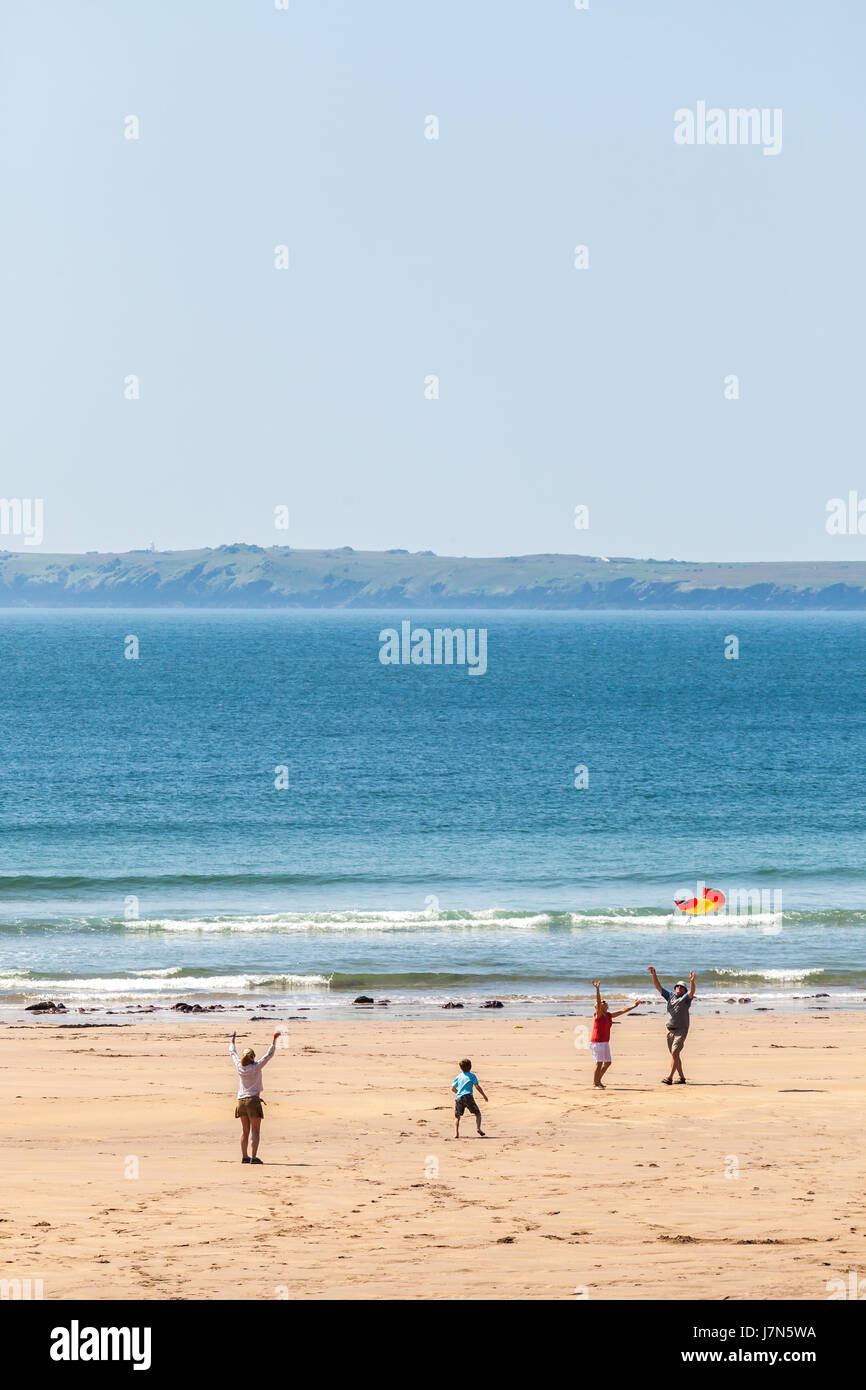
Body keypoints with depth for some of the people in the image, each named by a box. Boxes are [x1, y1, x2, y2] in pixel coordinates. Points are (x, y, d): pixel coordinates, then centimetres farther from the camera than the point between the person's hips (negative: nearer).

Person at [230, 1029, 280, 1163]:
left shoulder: (239, 1066, -1)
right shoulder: (256, 1067, -12)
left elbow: (233, 1052, 16)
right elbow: (269, 1054, -10)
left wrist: (233, 1039, 31)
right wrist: (274, 1040, -5)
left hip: (241, 1101, 5)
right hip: (253, 1101, -5)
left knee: (245, 1131, 9)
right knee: (255, 1131, -2)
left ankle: (244, 1156, 8)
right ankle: (254, 1156, -9)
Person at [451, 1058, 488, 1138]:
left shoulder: (458, 1076, 15)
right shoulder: (472, 1076, 5)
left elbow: (452, 1088, 17)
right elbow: (478, 1086, -2)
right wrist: (484, 1096, 4)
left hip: (458, 1098, 3)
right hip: (468, 1097, -3)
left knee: (457, 1117, 11)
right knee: (478, 1114, 8)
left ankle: (456, 1133, -5)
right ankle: (478, 1127, -16)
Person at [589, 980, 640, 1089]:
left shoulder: (609, 1015, 12)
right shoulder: (598, 1014, -10)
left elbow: (621, 1011, 19)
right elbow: (598, 1001, -24)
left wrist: (633, 1006, 22)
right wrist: (597, 989, -37)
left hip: (605, 1042, 8)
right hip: (597, 1042, -8)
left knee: (607, 1062, 12)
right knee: (599, 1063, -9)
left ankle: (598, 1081, 25)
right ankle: (595, 1084, -4)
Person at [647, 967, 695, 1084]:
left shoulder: (685, 998, -1)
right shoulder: (670, 995, 13)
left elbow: (692, 992, -21)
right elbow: (658, 986, 10)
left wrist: (692, 981, -40)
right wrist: (654, 975, -3)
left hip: (681, 1030, -6)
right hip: (670, 1030, 6)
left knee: (674, 1052, -16)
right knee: (675, 1054, 10)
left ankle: (670, 1078, -22)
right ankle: (681, 1077, 19)